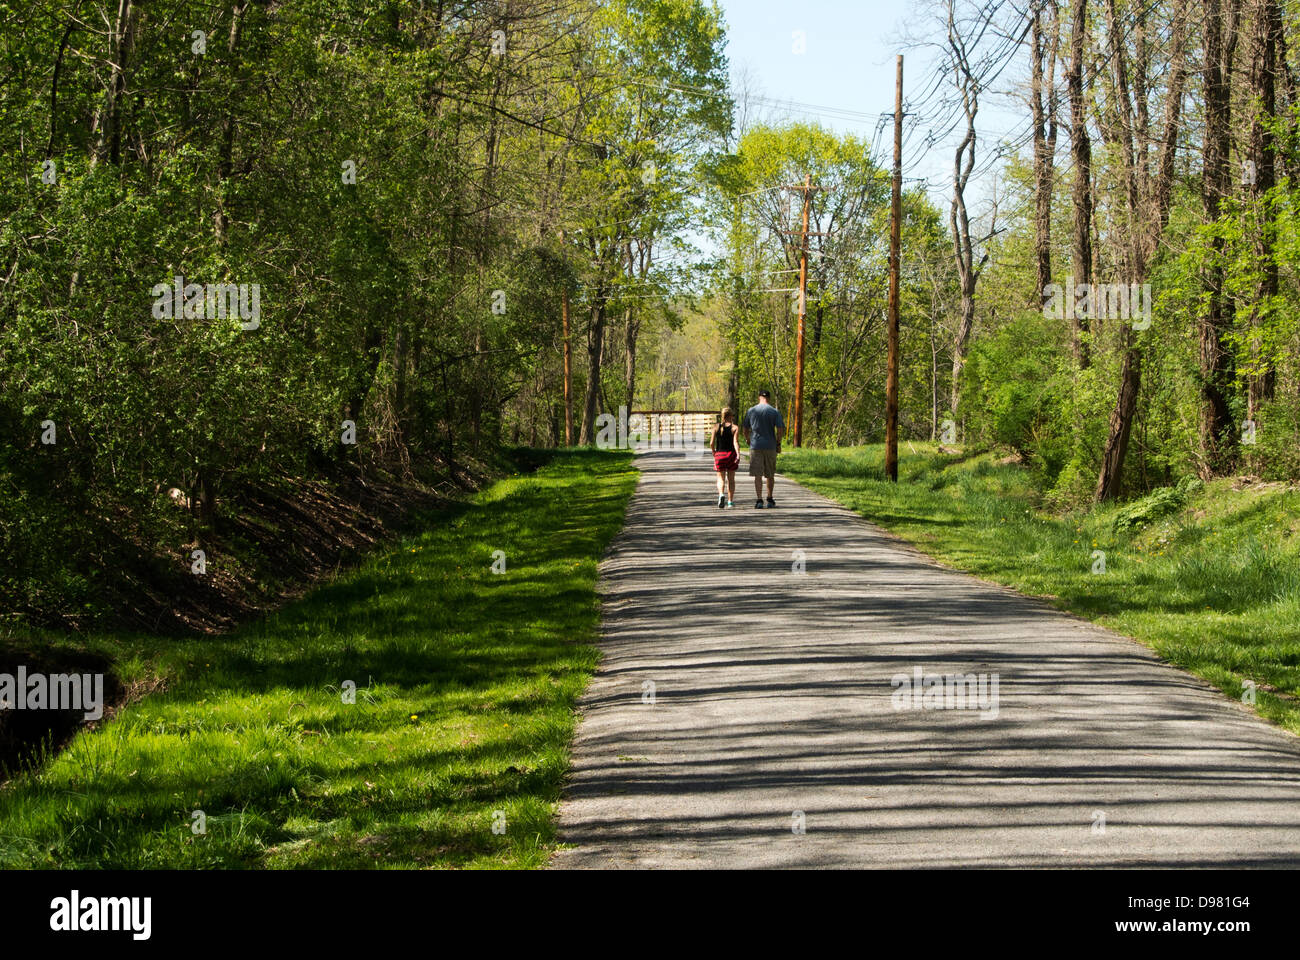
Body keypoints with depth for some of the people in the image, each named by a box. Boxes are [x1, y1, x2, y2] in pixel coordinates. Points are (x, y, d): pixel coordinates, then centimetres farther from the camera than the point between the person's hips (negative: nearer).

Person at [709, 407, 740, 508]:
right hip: (731, 454, 0)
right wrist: (738, 454, -22)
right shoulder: (735, 428, -3)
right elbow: (735, 442, -16)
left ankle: (721, 494, -26)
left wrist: (714, 453, 14)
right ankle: (730, 501, 15)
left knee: (721, 479, 3)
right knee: (731, 479, 12)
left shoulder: (717, 427, 0)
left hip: (720, 454, 0)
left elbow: (711, 443, -2)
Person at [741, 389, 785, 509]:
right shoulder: (775, 412, -1)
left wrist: (747, 440, 28)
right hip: (770, 446, 0)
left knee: (757, 475, -2)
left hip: (755, 445, 0)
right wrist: (778, 443, 2)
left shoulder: (751, 411, 3)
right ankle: (770, 499, 21)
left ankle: (759, 500, -12)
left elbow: (746, 429, 10)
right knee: (770, 475, 13)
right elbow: (780, 429, -9)